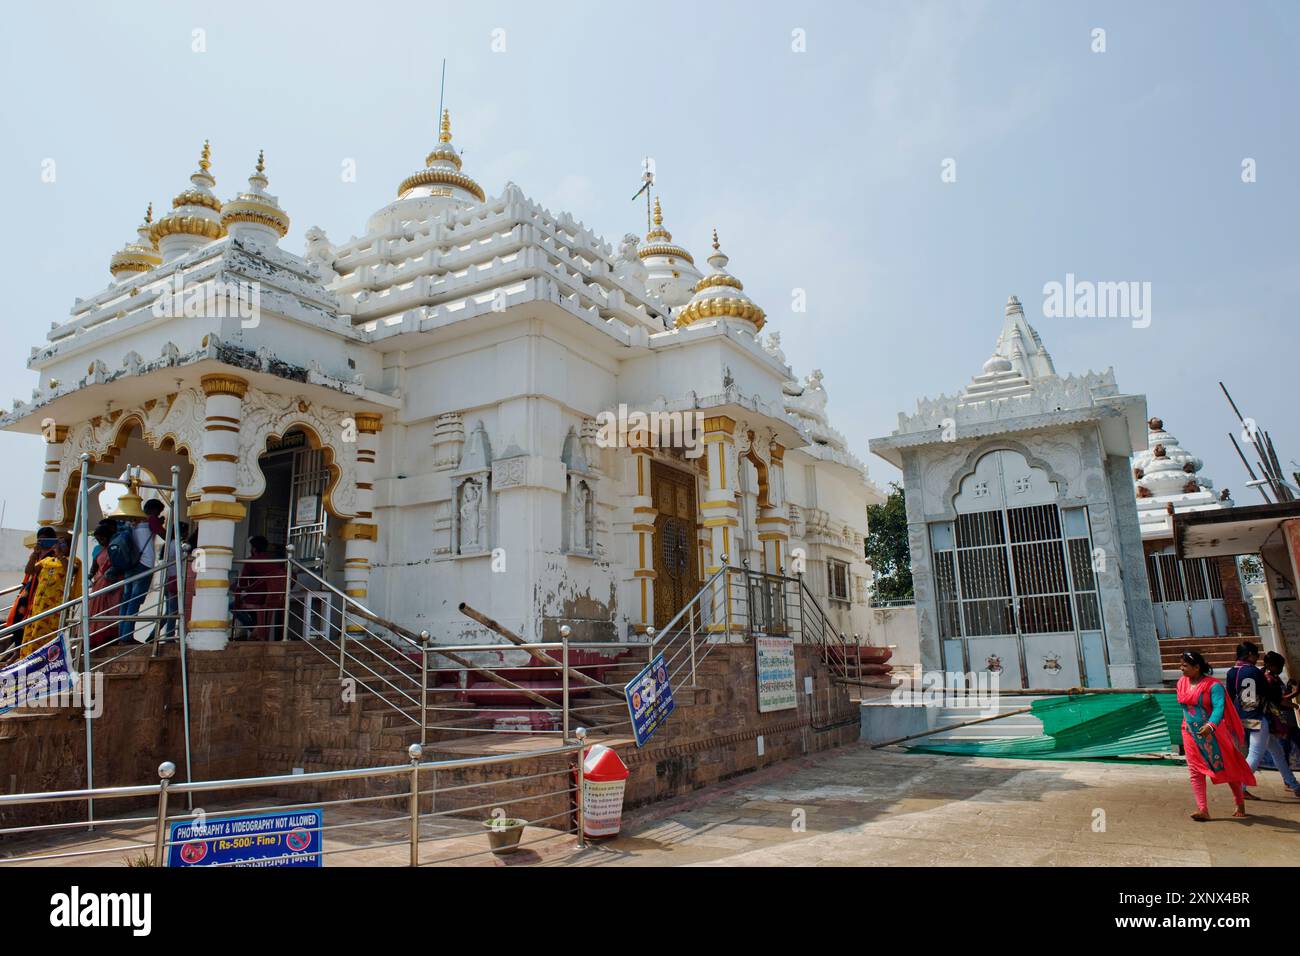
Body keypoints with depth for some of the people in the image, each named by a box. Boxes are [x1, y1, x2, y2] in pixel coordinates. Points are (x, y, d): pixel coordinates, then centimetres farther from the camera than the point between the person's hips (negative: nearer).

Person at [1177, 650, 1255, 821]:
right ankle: (1202, 810, -6)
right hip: (1191, 735, 5)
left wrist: (1210, 725, -41)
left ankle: (1240, 805, 31)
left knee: (1227, 769, 10)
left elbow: (1219, 707, -27)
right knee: (1195, 771, -4)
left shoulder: (1213, 685, -15)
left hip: (1213, 734, -5)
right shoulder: (1182, 683, 4)